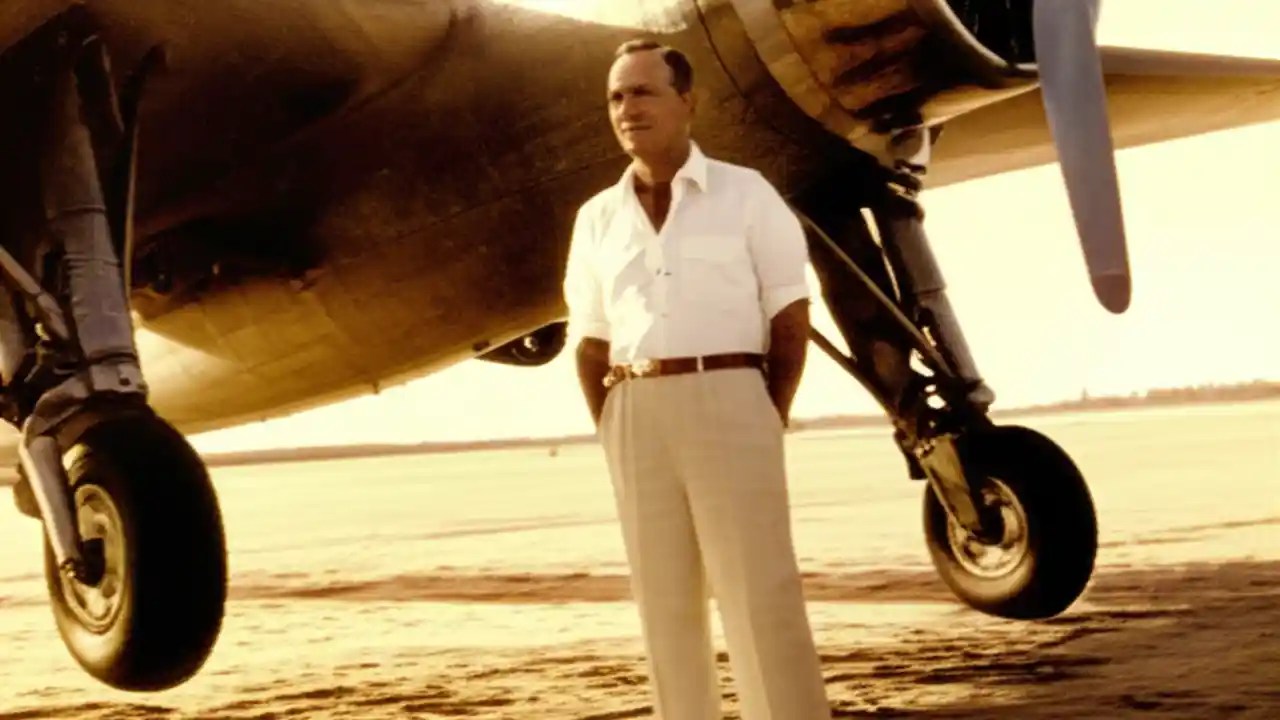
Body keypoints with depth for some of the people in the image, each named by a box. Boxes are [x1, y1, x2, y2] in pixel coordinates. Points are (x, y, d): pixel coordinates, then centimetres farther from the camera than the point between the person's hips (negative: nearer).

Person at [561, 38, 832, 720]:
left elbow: (790, 317, 1)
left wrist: (771, 419, -6)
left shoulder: (746, 192, 2)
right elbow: (591, 342, 15)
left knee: (761, 595, -5)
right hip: (635, 414, 4)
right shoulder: (597, 218, 12)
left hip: (727, 401, -4)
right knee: (664, 600, 8)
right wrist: (612, 432, 5)